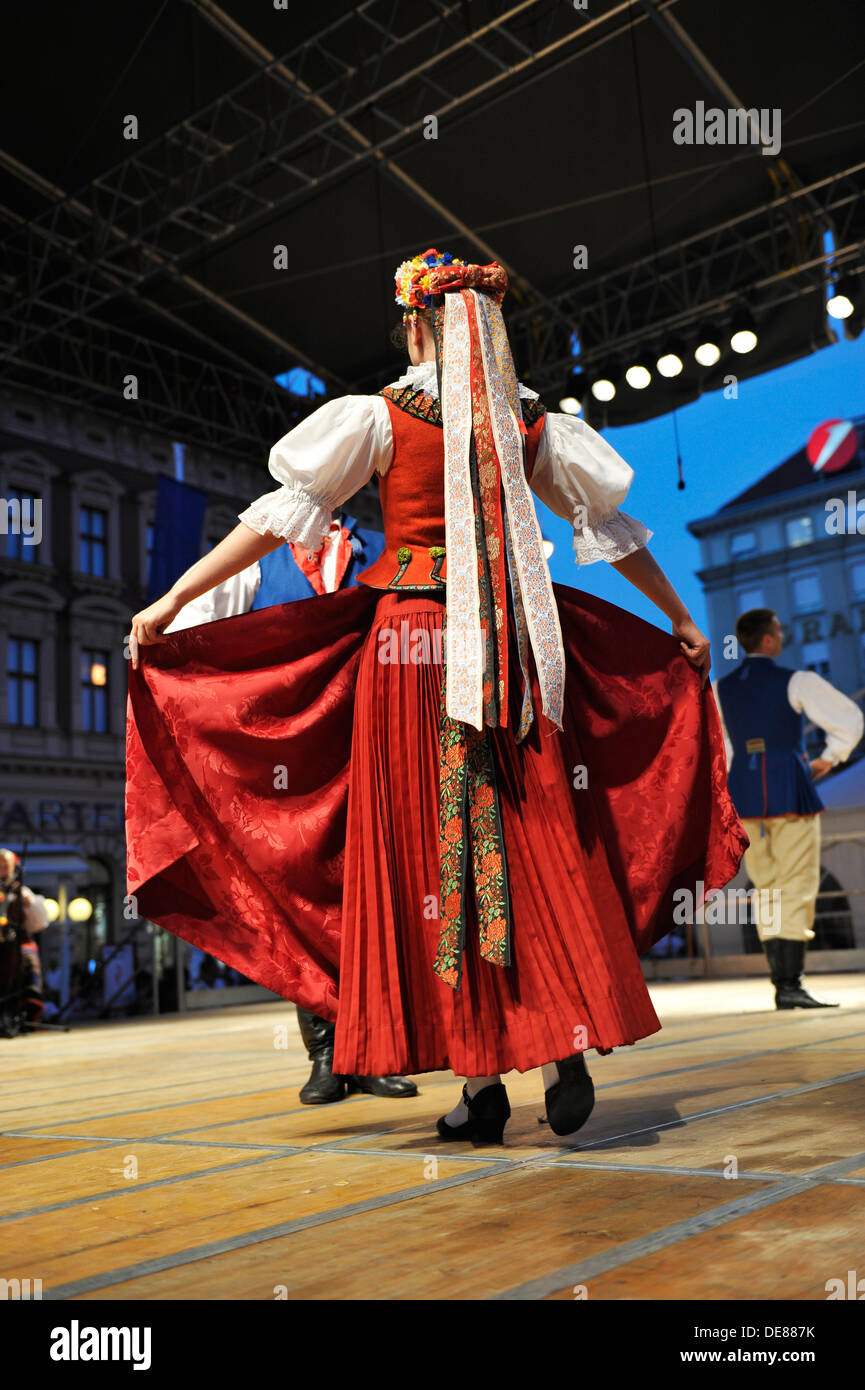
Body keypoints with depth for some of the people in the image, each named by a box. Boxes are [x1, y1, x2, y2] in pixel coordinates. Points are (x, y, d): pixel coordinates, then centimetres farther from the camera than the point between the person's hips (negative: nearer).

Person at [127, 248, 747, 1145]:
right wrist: (682, 622, 27)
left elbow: (281, 515, -3)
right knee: (536, 843, 7)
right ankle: (566, 1048, -1)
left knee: (432, 846, 2)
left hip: (413, 643, -3)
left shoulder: (381, 416, -1)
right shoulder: (532, 422, 10)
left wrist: (171, 601, 1)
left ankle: (479, 1079, 5)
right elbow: (611, 528, 16)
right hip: (517, 648, 3)